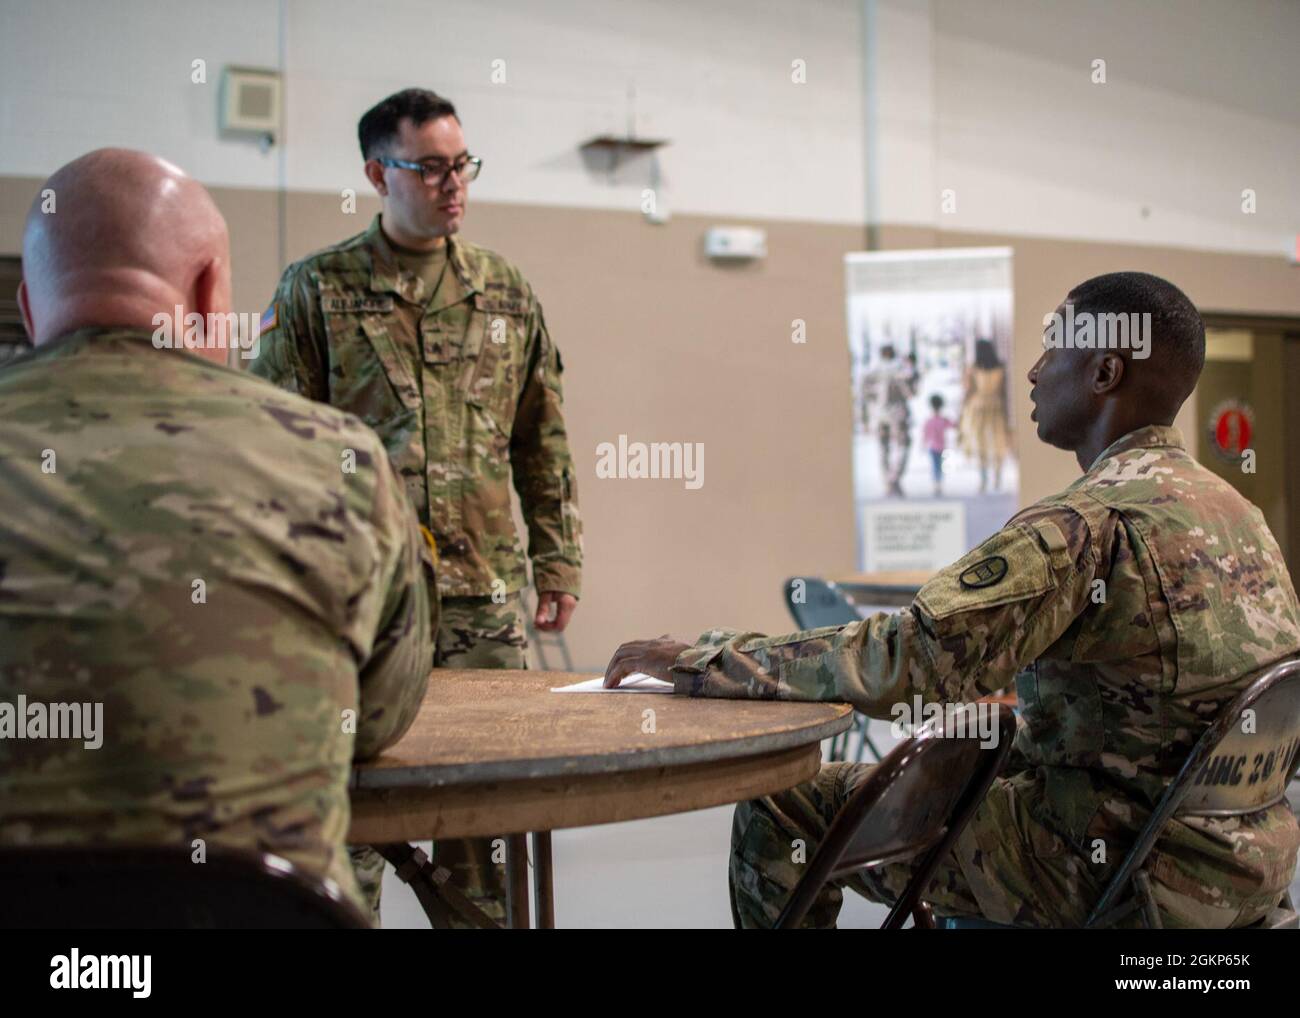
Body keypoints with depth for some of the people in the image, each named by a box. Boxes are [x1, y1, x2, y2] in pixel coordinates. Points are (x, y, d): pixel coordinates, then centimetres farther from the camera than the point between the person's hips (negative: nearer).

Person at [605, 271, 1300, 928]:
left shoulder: (1087, 525, -23)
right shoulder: (1238, 511, 6)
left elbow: (902, 662, -30)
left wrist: (700, 662, -20)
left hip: (1113, 870, -9)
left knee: (782, 808, 0)